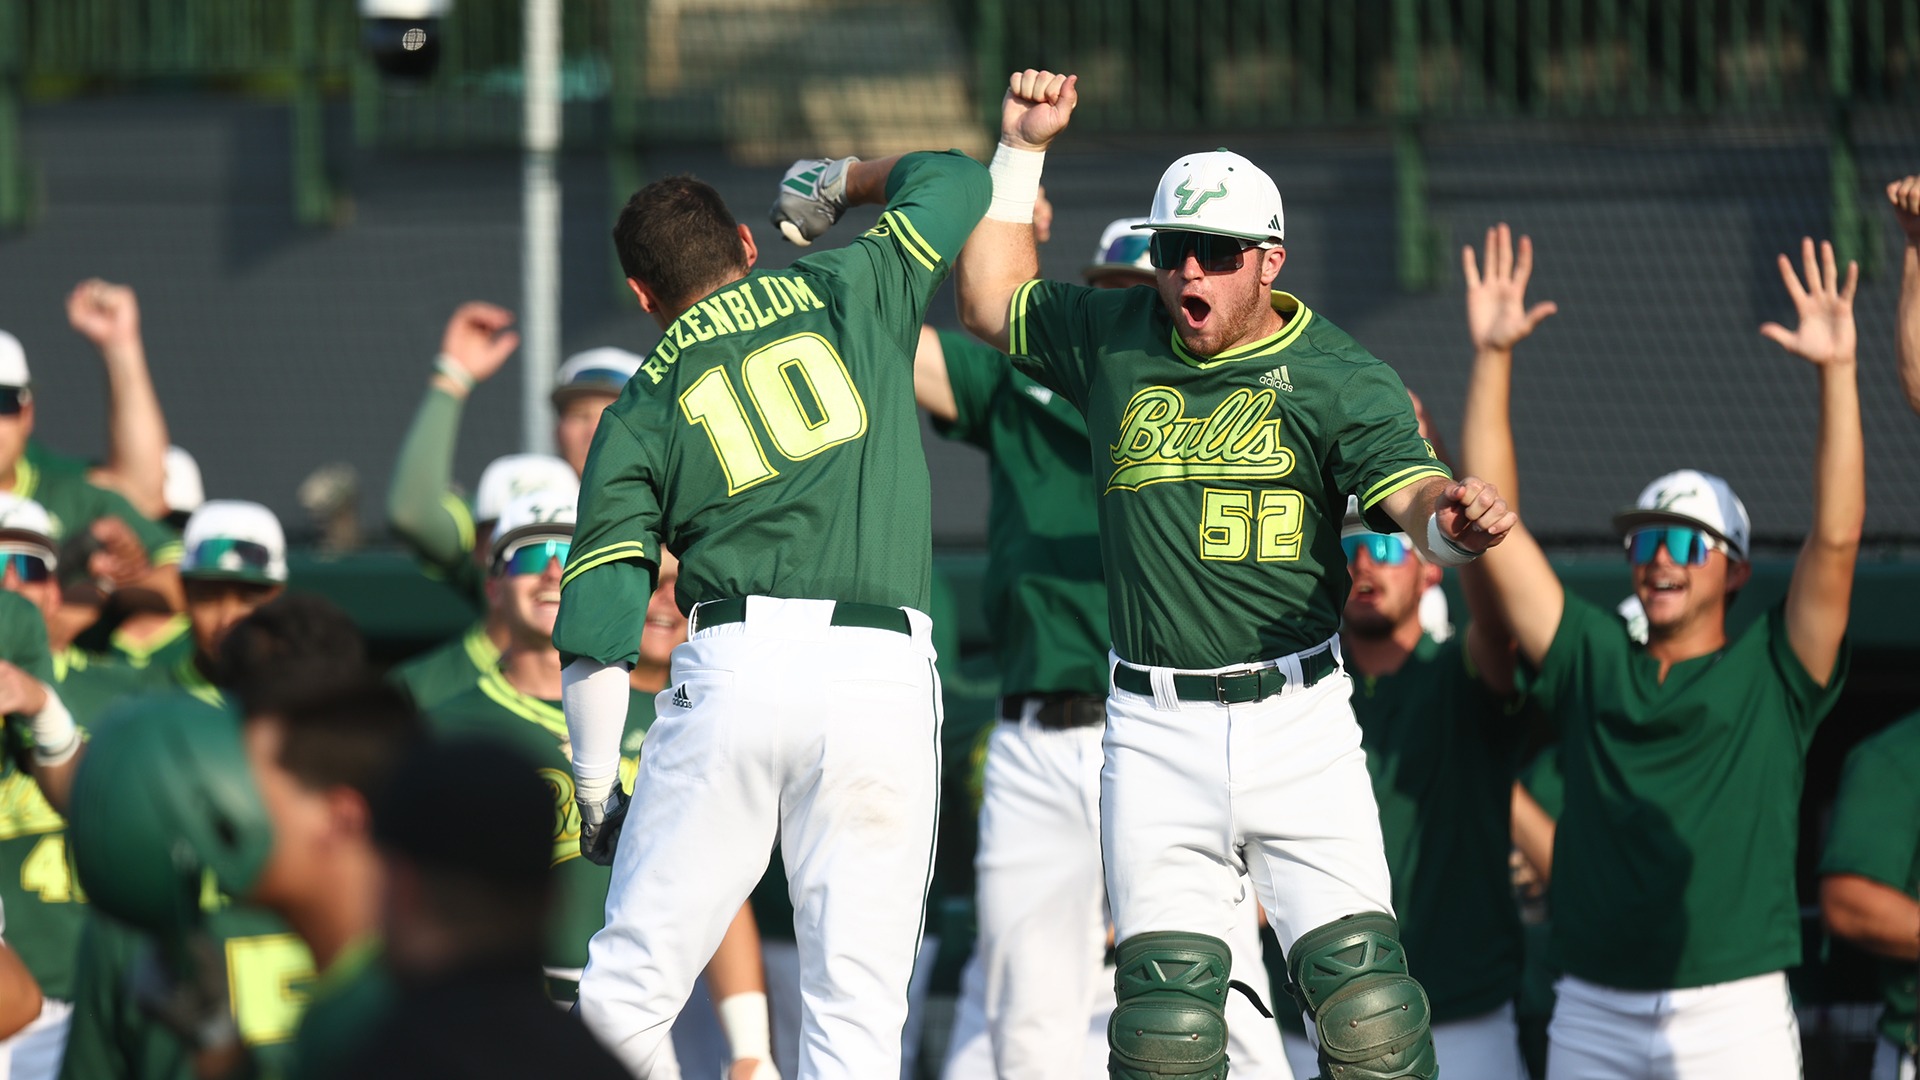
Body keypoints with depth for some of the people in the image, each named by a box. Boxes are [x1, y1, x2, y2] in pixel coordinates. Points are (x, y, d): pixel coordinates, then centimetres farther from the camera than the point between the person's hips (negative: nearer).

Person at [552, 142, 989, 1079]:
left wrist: (594, 791, 13)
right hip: (883, 672, 0)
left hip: (733, 662, 0)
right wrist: (838, 185, 48)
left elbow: (600, 619, 7)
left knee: (630, 982, 5)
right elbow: (956, 179, 30)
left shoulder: (641, 411, 15)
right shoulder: (849, 290, 15)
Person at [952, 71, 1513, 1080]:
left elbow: (1407, 489, -16)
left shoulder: (1339, 378, -1)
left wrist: (1453, 518, -40)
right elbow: (993, 304, 26)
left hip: (1298, 721, -2)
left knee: (1361, 992, -10)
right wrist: (1020, 152, 20)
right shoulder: (1117, 340, 11)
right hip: (1156, 732, 2)